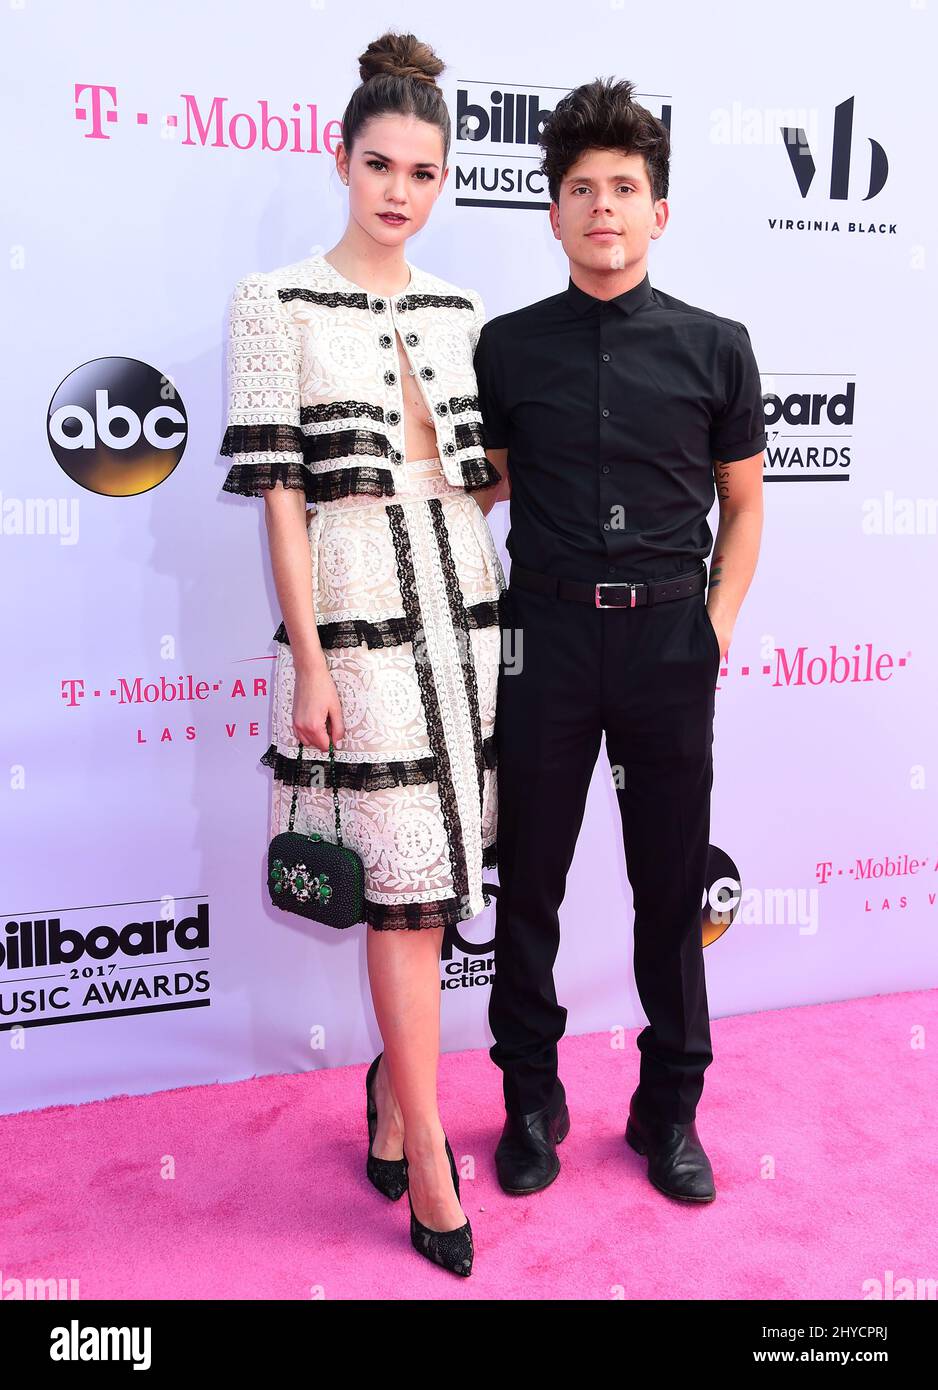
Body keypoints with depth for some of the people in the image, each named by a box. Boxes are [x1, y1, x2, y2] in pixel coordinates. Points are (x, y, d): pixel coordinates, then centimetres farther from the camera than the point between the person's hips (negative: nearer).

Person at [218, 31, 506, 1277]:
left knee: (426, 868, 9)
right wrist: (309, 664, -12)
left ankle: (393, 1078, 31)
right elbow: (279, 492, -8)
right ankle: (428, 1154, 10)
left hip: (461, 588, 5)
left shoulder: (459, 310, 12)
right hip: (357, 598, -5)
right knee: (407, 875, -4)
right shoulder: (278, 304, -2)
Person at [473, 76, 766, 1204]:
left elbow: (743, 502, 11)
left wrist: (717, 622, 1)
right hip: (546, 635, 0)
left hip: (669, 636, 0)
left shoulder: (714, 347, 4)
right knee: (530, 877, 8)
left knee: (672, 886, 9)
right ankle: (531, 1099, 27)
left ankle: (670, 1108, 27)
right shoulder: (508, 346, 5)